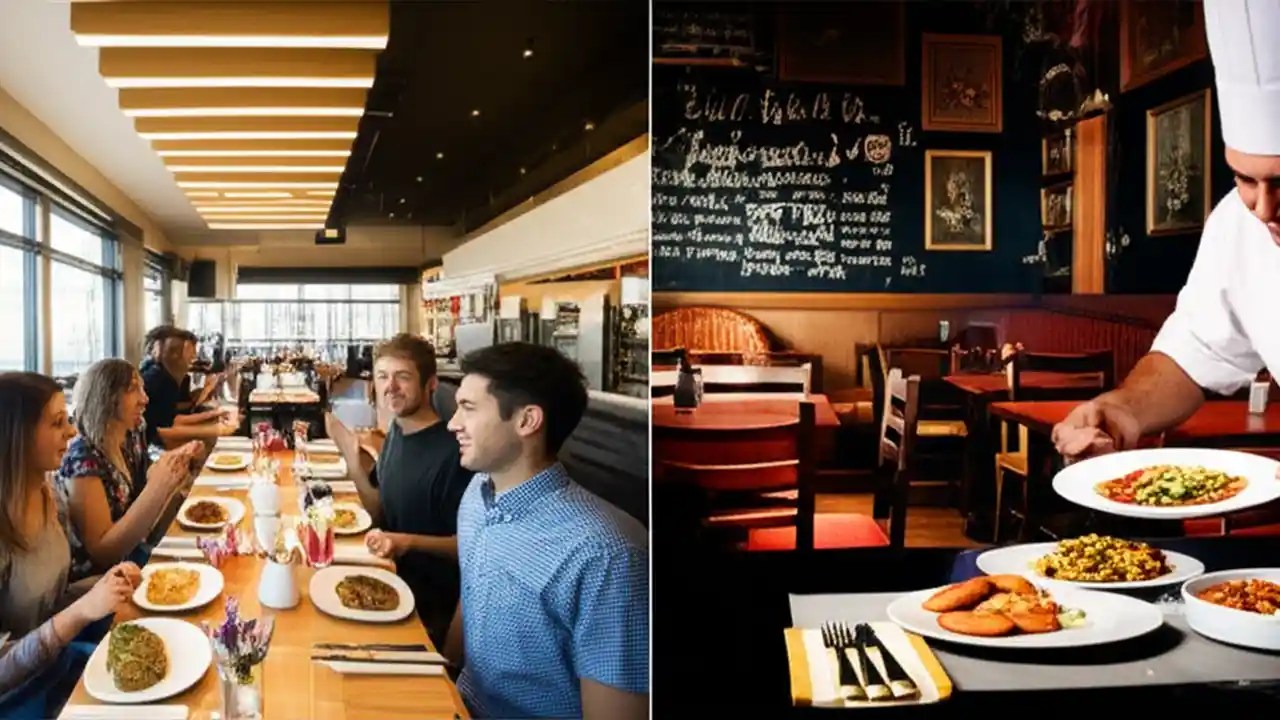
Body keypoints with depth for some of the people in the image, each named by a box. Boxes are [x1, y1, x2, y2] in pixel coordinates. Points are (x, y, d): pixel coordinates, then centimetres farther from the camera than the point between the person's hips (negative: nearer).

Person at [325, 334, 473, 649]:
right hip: (397, 581, 7)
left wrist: (410, 542, -32)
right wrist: (351, 454, -4)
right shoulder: (397, 429, 1)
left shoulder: (451, 451, -25)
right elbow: (381, 514, 7)